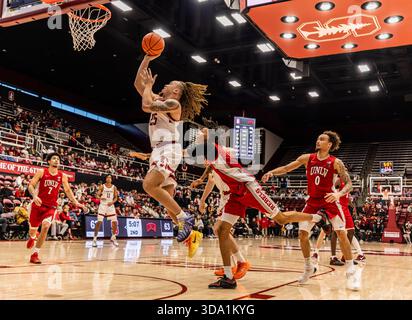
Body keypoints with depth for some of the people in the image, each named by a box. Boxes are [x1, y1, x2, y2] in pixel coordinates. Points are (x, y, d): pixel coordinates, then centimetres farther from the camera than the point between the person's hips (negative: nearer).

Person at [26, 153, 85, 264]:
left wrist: (76, 203, -5)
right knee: (33, 229, 9)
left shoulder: (62, 176, 3)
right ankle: (32, 237, 50)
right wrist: (34, 196, -25)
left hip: (51, 206, 1)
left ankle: (35, 254, -10)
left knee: (45, 226, -22)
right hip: (38, 204, -1)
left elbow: (68, 190, 7)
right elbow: (31, 185, -6)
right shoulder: (41, 172, -4)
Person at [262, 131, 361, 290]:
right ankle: (309, 268, 21)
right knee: (302, 234, 0)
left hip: (329, 200, -3)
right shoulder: (307, 158, -2)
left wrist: (339, 194, -31)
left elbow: (348, 183, -11)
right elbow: (286, 168, -1)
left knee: (341, 233, -12)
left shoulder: (336, 163, -10)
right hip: (312, 201, 4)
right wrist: (271, 172, -19)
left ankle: (351, 272, 0)